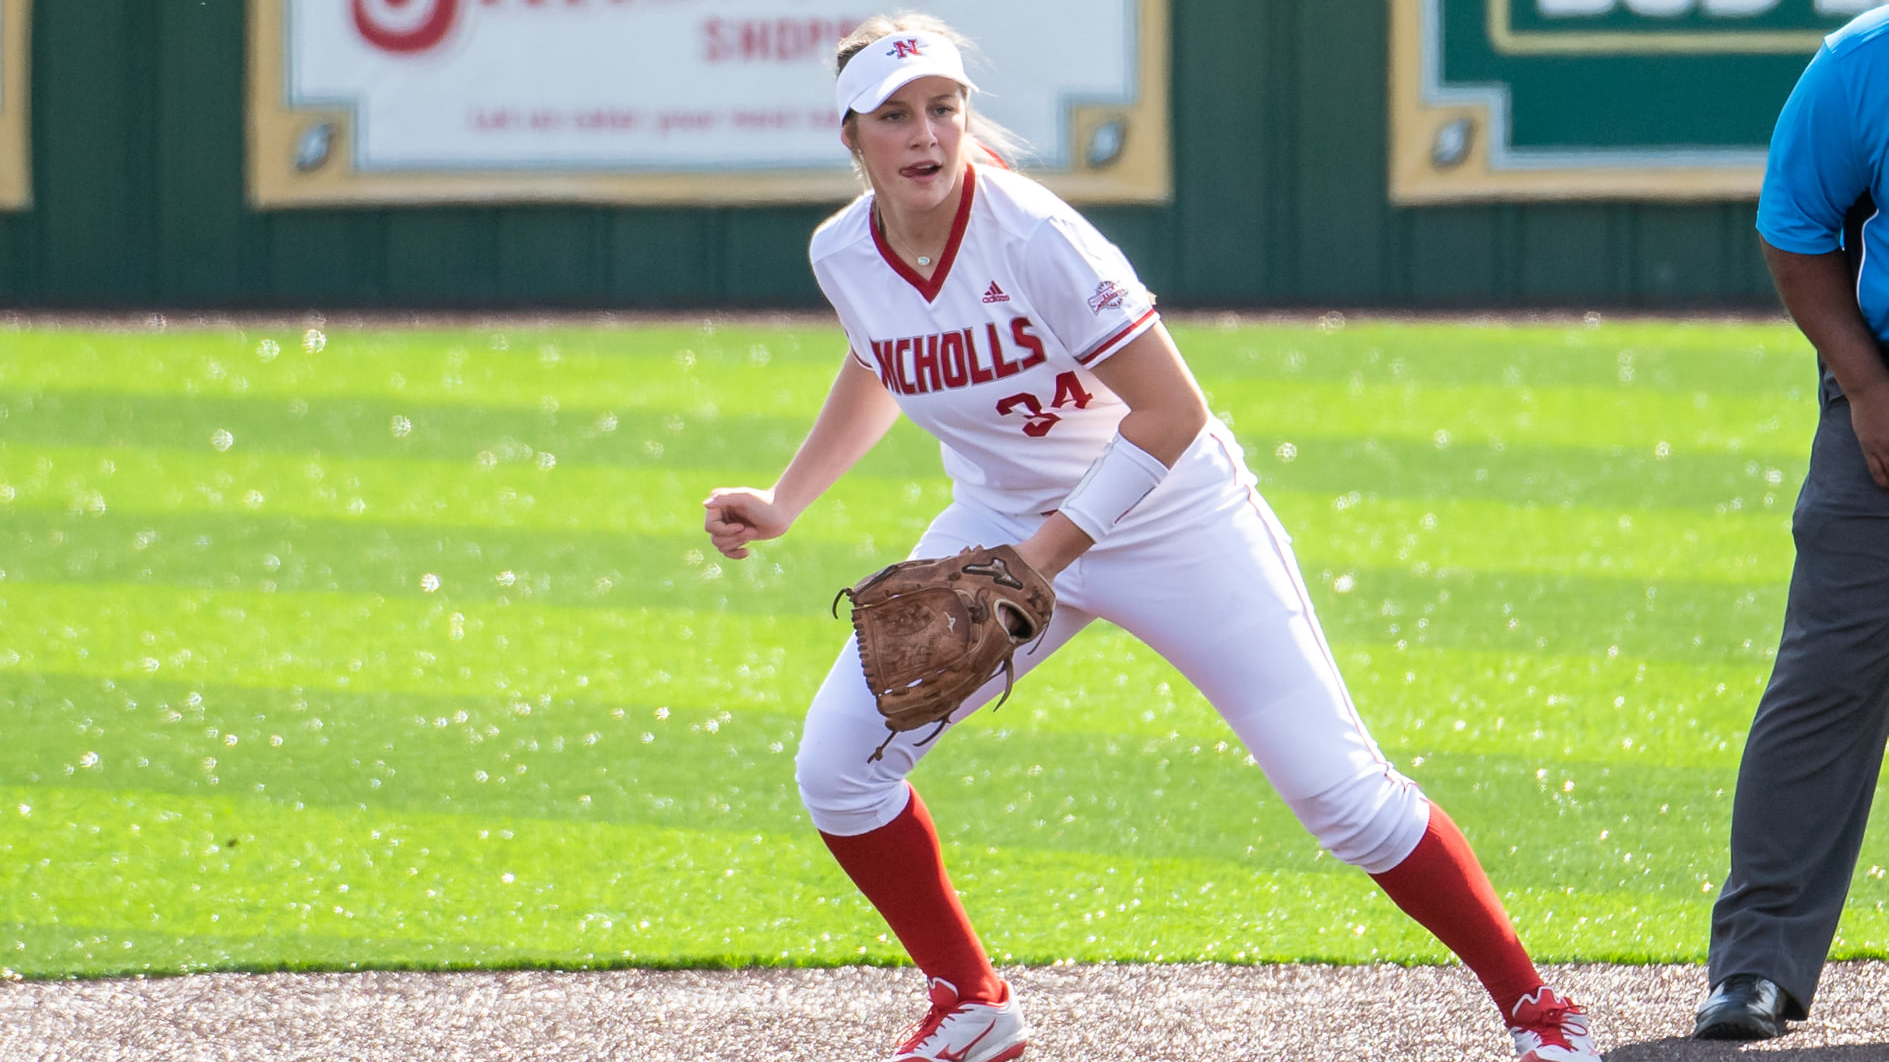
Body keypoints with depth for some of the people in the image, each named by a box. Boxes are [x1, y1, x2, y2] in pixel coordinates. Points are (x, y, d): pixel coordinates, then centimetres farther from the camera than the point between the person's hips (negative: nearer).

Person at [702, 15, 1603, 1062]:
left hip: (1173, 518, -6)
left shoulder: (1031, 236, -28)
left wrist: (1040, 558, -30)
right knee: (837, 766, -6)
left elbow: (1170, 413, -27)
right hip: (1004, 519, 6)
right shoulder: (844, 255, -9)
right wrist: (782, 503, 6)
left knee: (1340, 789, -11)